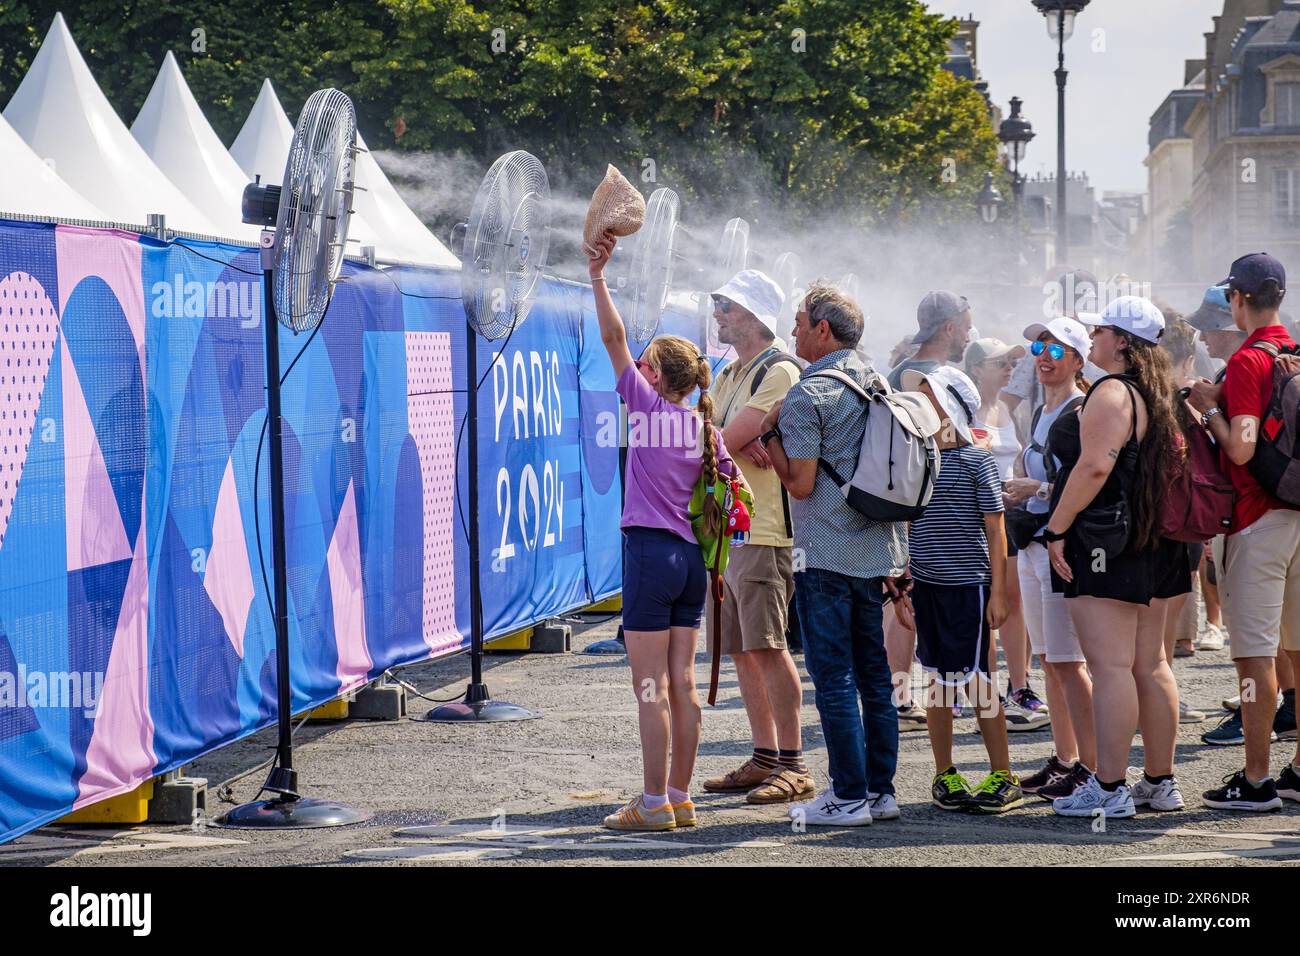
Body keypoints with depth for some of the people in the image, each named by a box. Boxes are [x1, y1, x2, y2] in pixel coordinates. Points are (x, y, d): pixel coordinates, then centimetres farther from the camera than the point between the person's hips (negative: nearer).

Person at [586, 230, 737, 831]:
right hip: (692, 557, 7)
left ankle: (654, 803, -4)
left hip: (651, 552, -7)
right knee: (682, 684, 9)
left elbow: (613, 337, -6)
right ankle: (679, 798, 12)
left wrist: (598, 277, 0)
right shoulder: (705, 427, 9)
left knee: (651, 686, -4)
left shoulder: (648, 407, -7)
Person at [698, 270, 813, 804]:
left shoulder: (779, 372, -9)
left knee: (768, 647, -11)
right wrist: (738, 442, -13)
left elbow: (726, 439, -16)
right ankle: (764, 759, 16)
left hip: (763, 532, -9)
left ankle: (793, 767, -10)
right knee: (742, 650, 10)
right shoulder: (728, 376, 20)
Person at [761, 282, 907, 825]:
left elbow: (800, 483, -15)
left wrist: (770, 434, 0)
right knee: (875, 676, 11)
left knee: (834, 679, -4)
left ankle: (849, 797, -3)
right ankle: (881, 790, 15)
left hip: (826, 556, -8)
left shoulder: (808, 396, -12)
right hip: (877, 552, 8)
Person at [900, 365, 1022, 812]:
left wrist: (998, 592, -8)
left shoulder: (976, 460, -5)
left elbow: (995, 530, -4)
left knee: (975, 678, -4)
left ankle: (1002, 776, 5)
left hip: (968, 585, -5)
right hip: (925, 586, 5)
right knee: (937, 681, 8)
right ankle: (944, 775, 16)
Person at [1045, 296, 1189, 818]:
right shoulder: (1159, 395, 16)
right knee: (1150, 665, 12)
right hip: (1153, 544, 10)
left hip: (1105, 540, -10)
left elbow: (1094, 466, -22)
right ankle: (1161, 781, 17)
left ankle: (1109, 789, -10)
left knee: (1109, 667, -9)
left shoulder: (1111, 393, -13)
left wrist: (1057, 527, -16)